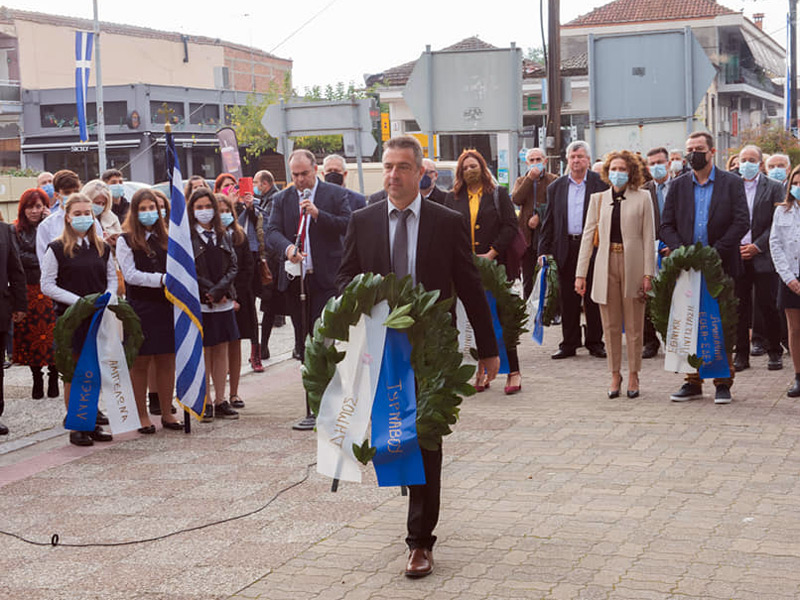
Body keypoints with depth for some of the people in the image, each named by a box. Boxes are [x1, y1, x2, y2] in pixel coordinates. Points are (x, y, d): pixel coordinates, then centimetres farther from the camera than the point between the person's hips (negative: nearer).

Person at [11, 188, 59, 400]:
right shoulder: (15, 230, 7)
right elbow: (18, 258, -3)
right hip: (27, 291, 1)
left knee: (51, 334, -5)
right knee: (29, 335, 3)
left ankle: (53, 377, 7)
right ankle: (37, 379, 15)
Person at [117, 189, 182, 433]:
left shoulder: (165, 238, 13)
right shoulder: (126, 241, 0)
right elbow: (130, 274, -8)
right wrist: (161, 279, -16)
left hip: (165, 305, 4)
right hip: (139, 307, -4)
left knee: (166, 361, 7)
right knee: (140, 362, 1)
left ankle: (167, 413, 16)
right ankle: (142, 415, 11)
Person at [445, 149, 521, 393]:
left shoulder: (498, 194, 6)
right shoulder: (452, 199, 12)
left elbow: (510, 226, 0)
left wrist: (492, 253, -9)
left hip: (494, 264, -2)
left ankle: (513, 371, 0)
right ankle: (481, 372, 8)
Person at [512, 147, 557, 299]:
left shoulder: (553, 180, 5)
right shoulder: (521, 181, 15)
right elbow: (516, 199, -4)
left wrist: (539, 216, -13)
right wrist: (530, 178, -7)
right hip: (527, 234, 3)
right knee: (527, 277, 6)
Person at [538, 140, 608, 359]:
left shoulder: (601, 184, 2)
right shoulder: (556, 187, 12)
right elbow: (549, 221, 11)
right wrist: (543, 250, 4)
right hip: (566, 249, 3)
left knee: (593, 298, 3)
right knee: (568, 299, 6)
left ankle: (595, 342, 12)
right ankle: (569, 343, 14)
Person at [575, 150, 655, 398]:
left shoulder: (642, 198, 3)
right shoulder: (598, 199, 10)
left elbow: (649, 236, 0)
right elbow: (588, 236, 8)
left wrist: (648, 273, -7)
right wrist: (580, 273, 2)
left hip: (633, 266, -2)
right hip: (606, 266, 2)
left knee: (634, 326, 4)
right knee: (610, 326, 5)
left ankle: (633, 375, 14)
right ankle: (615, 375, 15)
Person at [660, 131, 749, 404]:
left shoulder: (732, 183, 1)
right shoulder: (678, 186, 9)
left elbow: (742, 222, -7)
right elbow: (666, 225, 7)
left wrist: (715, 251, -15)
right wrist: (681, 251, -11)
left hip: (721, 264, -2)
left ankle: (723, 382, 11)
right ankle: (693, 381, 13)